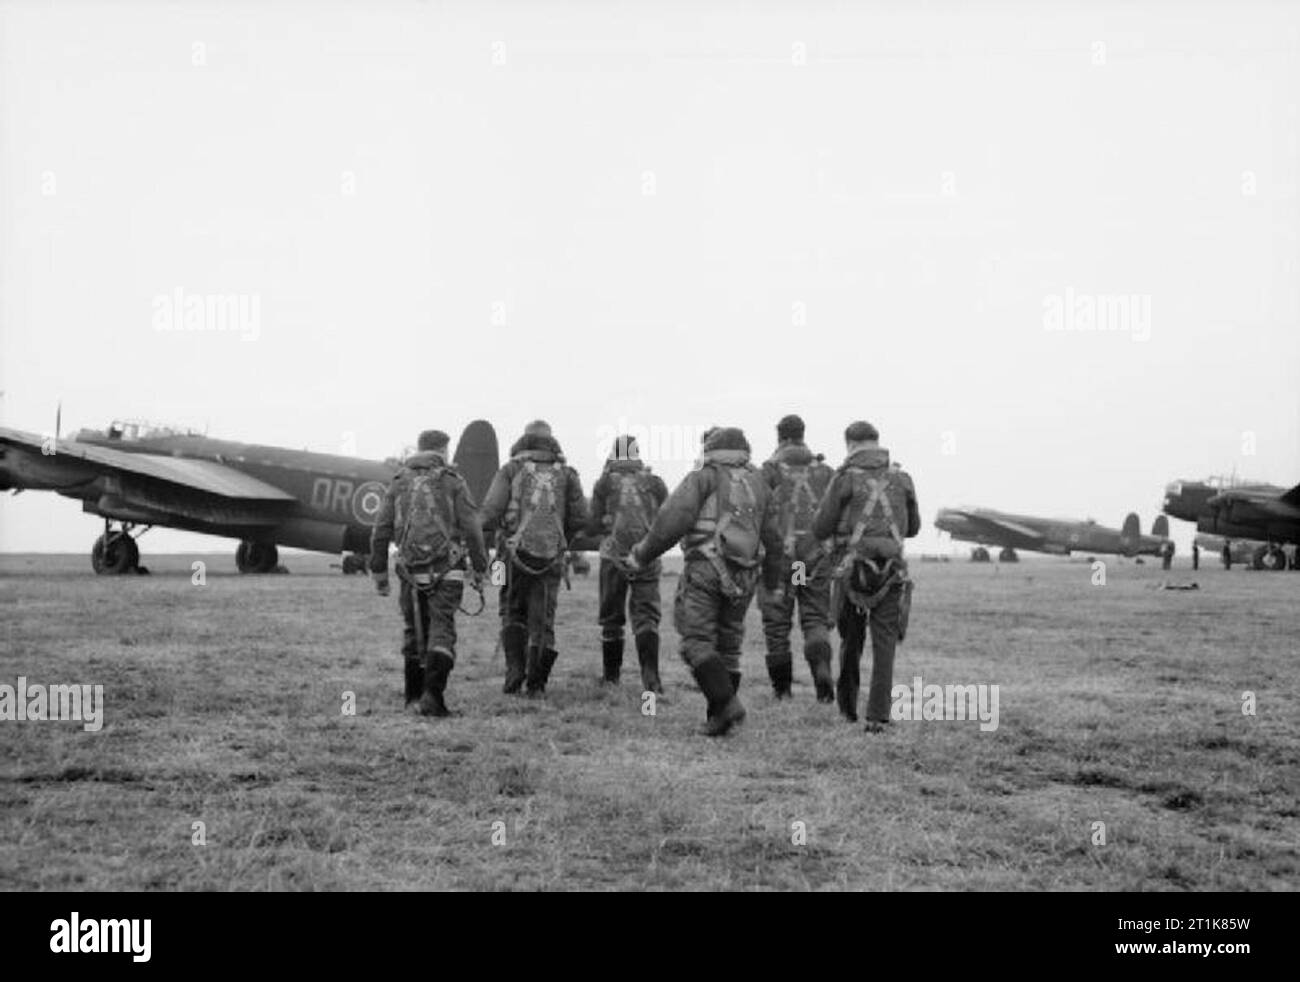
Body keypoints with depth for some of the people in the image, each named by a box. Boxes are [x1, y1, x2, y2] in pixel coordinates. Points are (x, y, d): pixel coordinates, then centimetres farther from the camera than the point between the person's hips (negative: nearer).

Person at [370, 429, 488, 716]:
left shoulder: (399, 483, 10)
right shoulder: (453, 481, 1)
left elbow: (381, 530, 5)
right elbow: (470, 527, -6)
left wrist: (379, 571, 11)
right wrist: (479, 567, 2)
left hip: (411, 571, 3)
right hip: (447, 569, -3)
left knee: (414, 633, 16)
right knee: (441, 633, -4)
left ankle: (414, 697, 21)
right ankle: (432, 696, -18)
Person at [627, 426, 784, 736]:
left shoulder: (703, 478, 4)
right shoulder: (759, 484, 18)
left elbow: (673, 518, -10)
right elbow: (772, 538, 20)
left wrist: (643, 554, -1)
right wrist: (772, 579, 35)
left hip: (706, 568, -5)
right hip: (744, 577, 5)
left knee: (697, 643, -5)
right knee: (727, 647, 13)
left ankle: (726, 703, -19)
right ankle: (718, 717, 12)